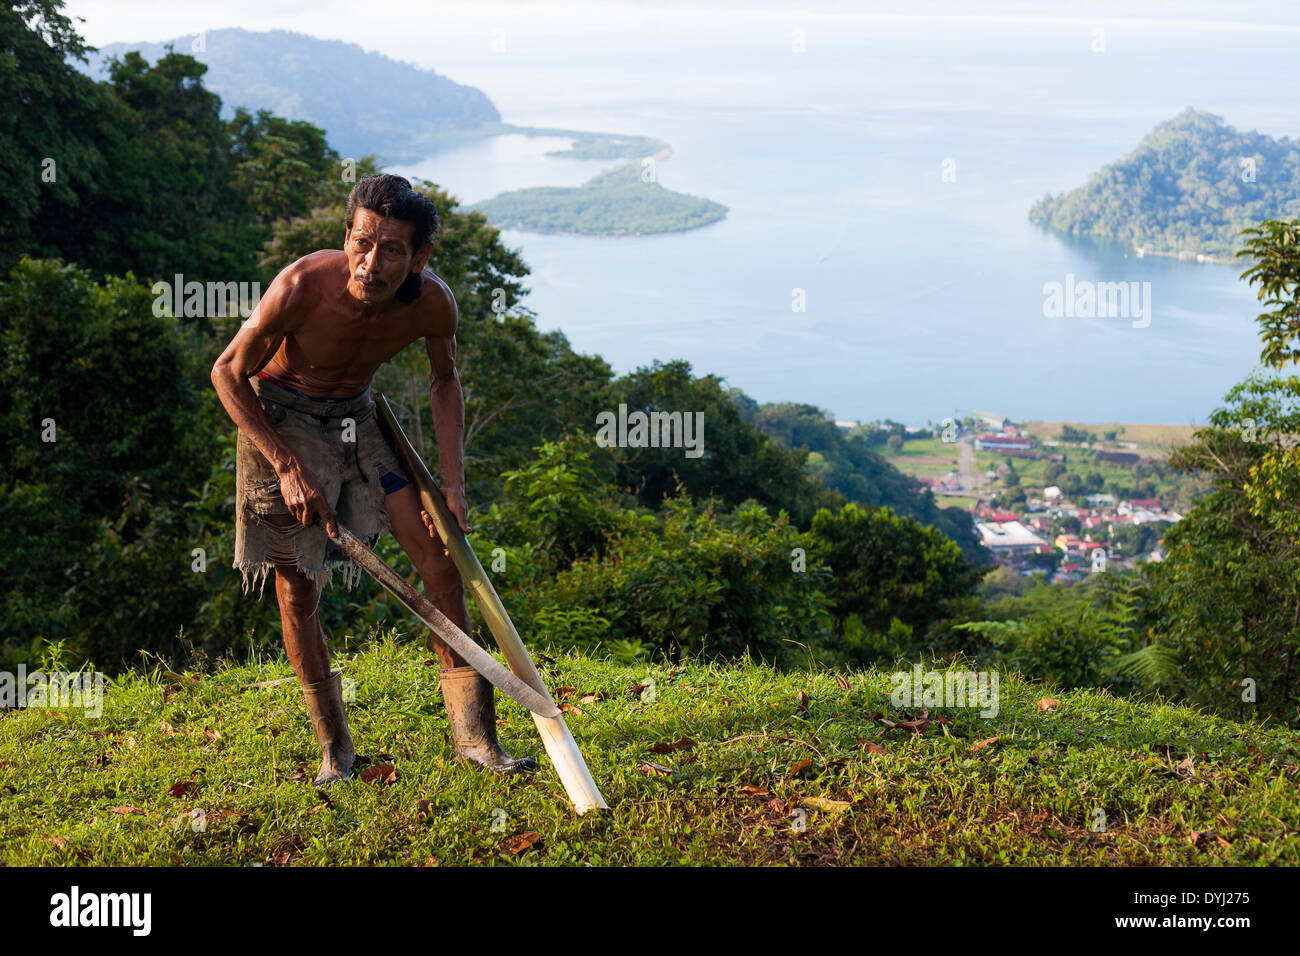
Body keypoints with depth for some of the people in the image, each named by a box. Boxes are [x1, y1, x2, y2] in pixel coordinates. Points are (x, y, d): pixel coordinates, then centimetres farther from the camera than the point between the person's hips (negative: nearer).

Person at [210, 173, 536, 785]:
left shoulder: (433, 304, -21)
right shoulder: (301, 287, -31)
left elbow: (444, 381, 2)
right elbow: (227, 373, -17)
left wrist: (452, 480, -6)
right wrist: (288, 467, -21)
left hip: (358, 414, 3)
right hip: (280, 417, -3)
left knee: (437, 555, -8)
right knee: (296, 586, -3)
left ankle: (473, 735, -2)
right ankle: (334, 748, 15)